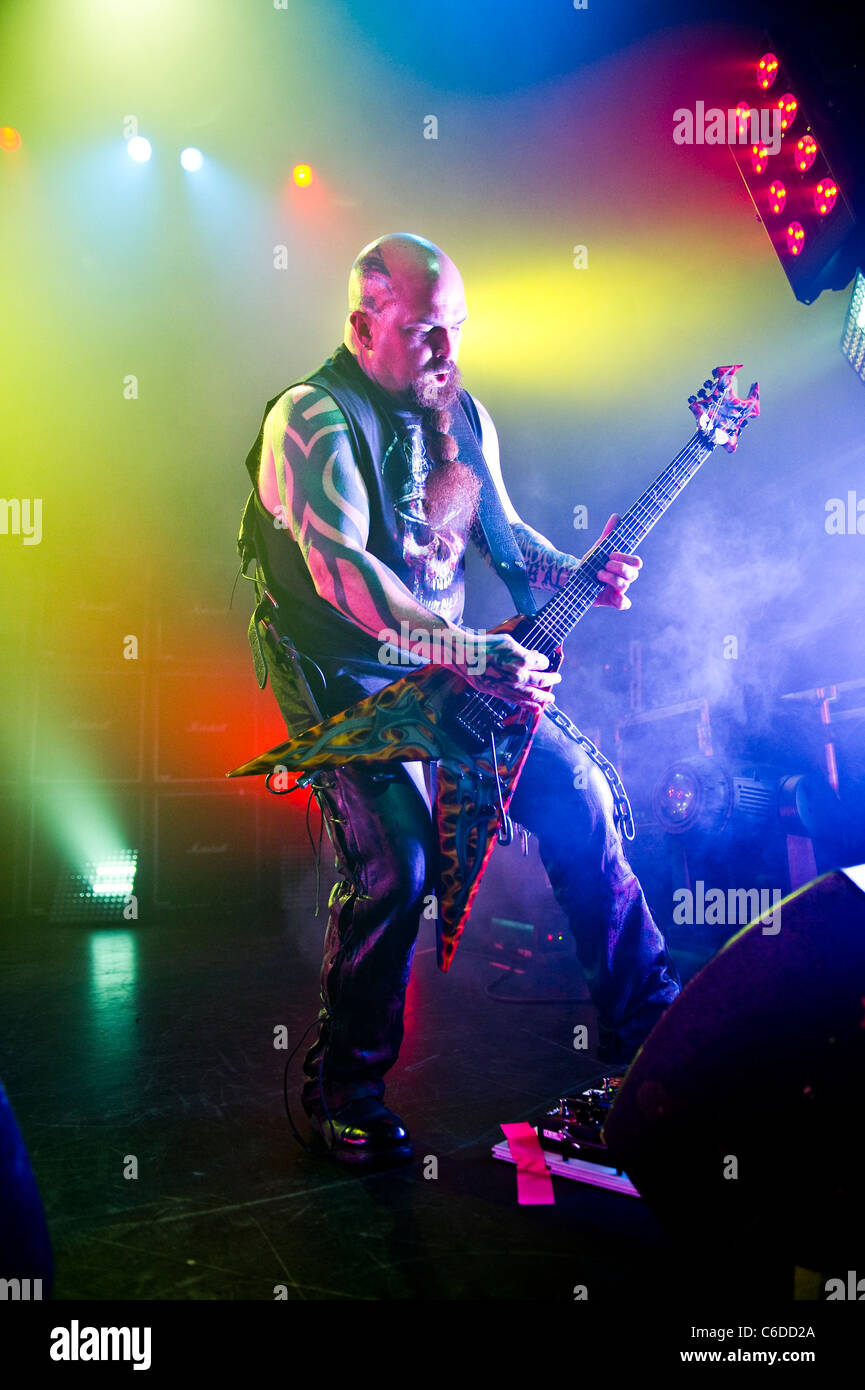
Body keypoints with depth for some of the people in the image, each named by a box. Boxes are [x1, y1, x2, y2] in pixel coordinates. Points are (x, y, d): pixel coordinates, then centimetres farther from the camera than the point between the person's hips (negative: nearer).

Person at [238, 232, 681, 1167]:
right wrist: (467, 652, -40)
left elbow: (498, 529, 18)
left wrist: (581, 576, -2)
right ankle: (342, 1085, 2)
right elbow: (339, 569, -31)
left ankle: (641, 1019, 18)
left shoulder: (460, 411, 9)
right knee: (395, 859, -23)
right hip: (348, 679, -7)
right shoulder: (311, 420, -16)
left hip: (452, 661, 7)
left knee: (576, 789, 0)